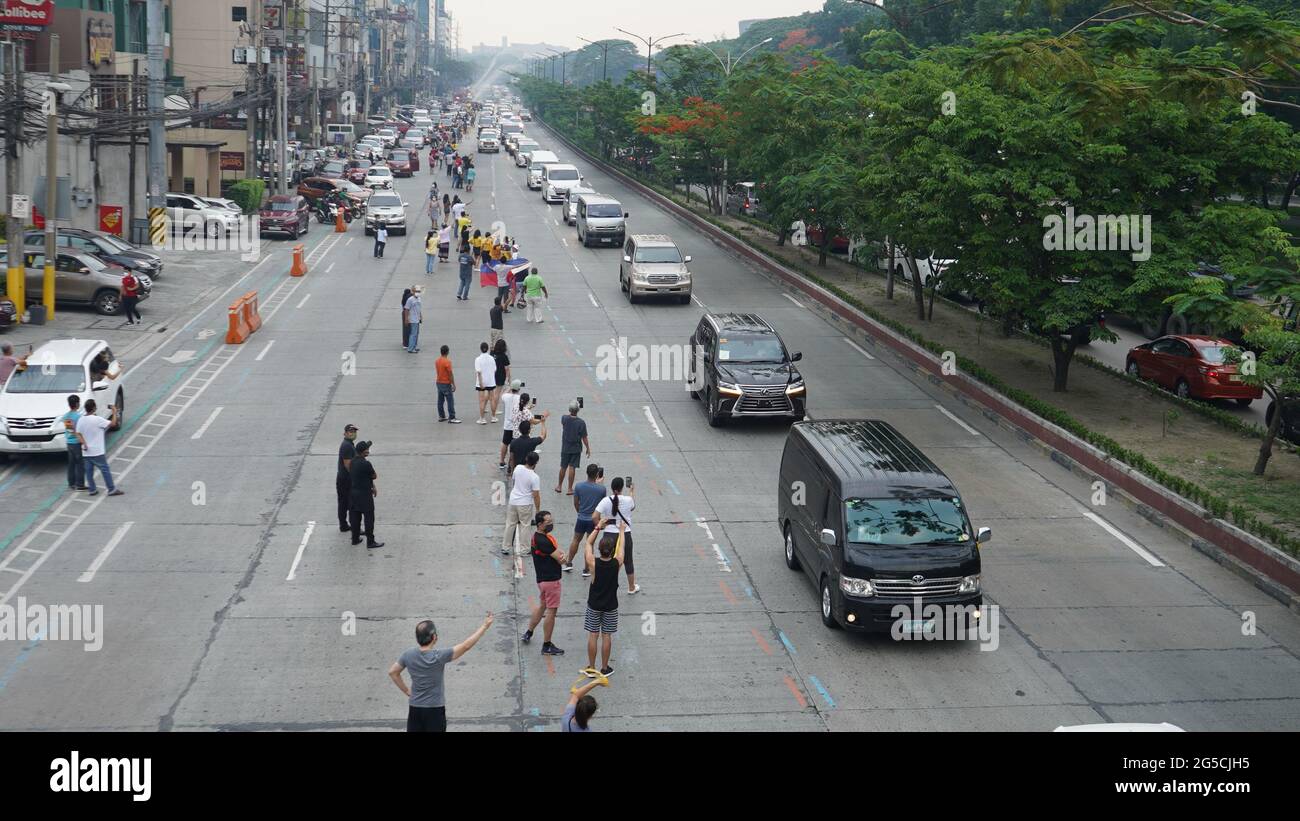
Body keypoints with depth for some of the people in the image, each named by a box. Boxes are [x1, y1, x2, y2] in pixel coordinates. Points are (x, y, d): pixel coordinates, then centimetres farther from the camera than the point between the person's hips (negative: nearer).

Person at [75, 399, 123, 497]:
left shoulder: (81, 420, 2)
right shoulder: (97, 419, -17)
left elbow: (78, 435, -1)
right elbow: (113, 423, -13)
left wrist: (84, 444, -10)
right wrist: (114, 413, 1)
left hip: (86, 452, 6)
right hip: (97, 452, -6)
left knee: (89, 471, 12)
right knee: (105, 470, 2)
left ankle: (92, 490, 16)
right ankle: (112, 489, 4)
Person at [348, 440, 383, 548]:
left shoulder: (353, 461, 3)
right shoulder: (366, 464, -24)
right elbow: (374, 476, -10)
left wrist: (372, 486, 16)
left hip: (354, 493, 8)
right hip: (365, 494, -8)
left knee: (355, 517, 16)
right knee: (369, 518, 2)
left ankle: (355, 538, 26)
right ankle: (370, 542, 6)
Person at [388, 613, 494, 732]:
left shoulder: (408, 655, -5)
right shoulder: (438, 657, -19)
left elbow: (392, 672, 8)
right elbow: (465, 646, -16)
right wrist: (484, 626, -9)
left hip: (414, 708, 4)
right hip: (435, 709, -4)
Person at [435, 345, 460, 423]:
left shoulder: (437, 361, 5)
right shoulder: (447, 362, -19)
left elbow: (437, 371, 12)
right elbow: (450, 374, -17)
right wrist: (453, 385, -11)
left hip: (439, 383, 8)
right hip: (446, 384, -8)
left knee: (440, 400, 13)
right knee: (450, 401, -3)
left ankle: (441, 416, 19)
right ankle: (452, 418, -2)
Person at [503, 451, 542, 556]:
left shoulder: (518, 468, -8)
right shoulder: (534, 477, -21)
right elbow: (536, 495, -18)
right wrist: (537, 509, -6)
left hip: (513, 501, 5)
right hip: (525, 504, -4)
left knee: (510, 524, 16)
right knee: (525, 526, 10)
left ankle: (505, 547, 25)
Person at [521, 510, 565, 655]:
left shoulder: (539, 536, 7)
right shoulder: (542, 541, -25)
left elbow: (559, 554, 8)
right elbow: (560, 558, -21)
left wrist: (560, 554, -15)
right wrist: (562, 555, 2)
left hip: (543, 578, 10)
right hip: (551, 580, -10)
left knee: (542, 605, 26)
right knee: (551, 611, -1)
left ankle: (528, 634, 38)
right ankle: (547, 646, 7)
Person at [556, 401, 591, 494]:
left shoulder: (564, 419, -12)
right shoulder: (581, 422, -18)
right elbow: (584, 438, -12)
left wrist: (571, 413, 20)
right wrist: (588, 449, 0)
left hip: (565, 448, 2)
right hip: (576, 449, -2)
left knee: (563, 467, 15)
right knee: (572, 468, 4)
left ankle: (559, 486, 29)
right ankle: (570, 489, 8)